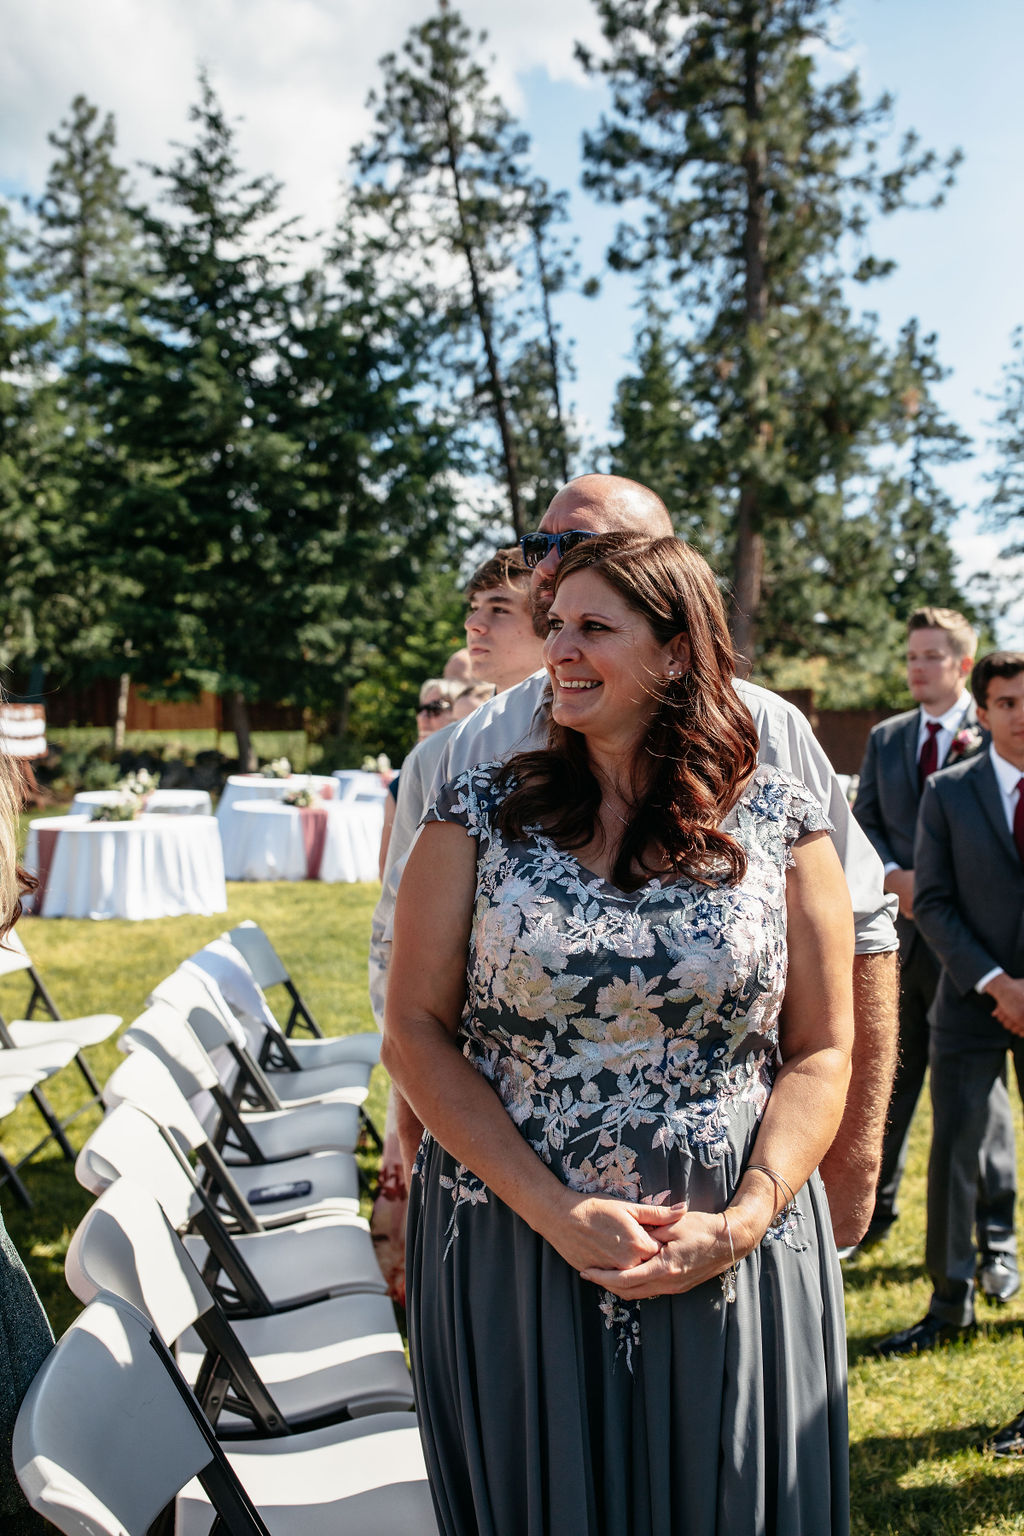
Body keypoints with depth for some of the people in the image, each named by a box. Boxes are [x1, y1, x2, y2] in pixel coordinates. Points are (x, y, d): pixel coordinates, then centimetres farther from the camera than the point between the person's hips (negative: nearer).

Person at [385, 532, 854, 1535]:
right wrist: (557, 1214, -13)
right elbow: (416, 1034, -4)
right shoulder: (481, 813, 0)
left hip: (731, 1263, 0)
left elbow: (820, 1054, 1)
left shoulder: (781, 824, 0)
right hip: (509, 1254, 0)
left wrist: (743, 1224, -13)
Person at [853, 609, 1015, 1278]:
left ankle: (996, 1241, 12)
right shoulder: (885, 738, 12)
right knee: (888, 1079, 14)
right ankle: (874, 1210, 30)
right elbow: (863, 823, 9)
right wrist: (895, 877, -8)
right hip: (899, 934, 4)